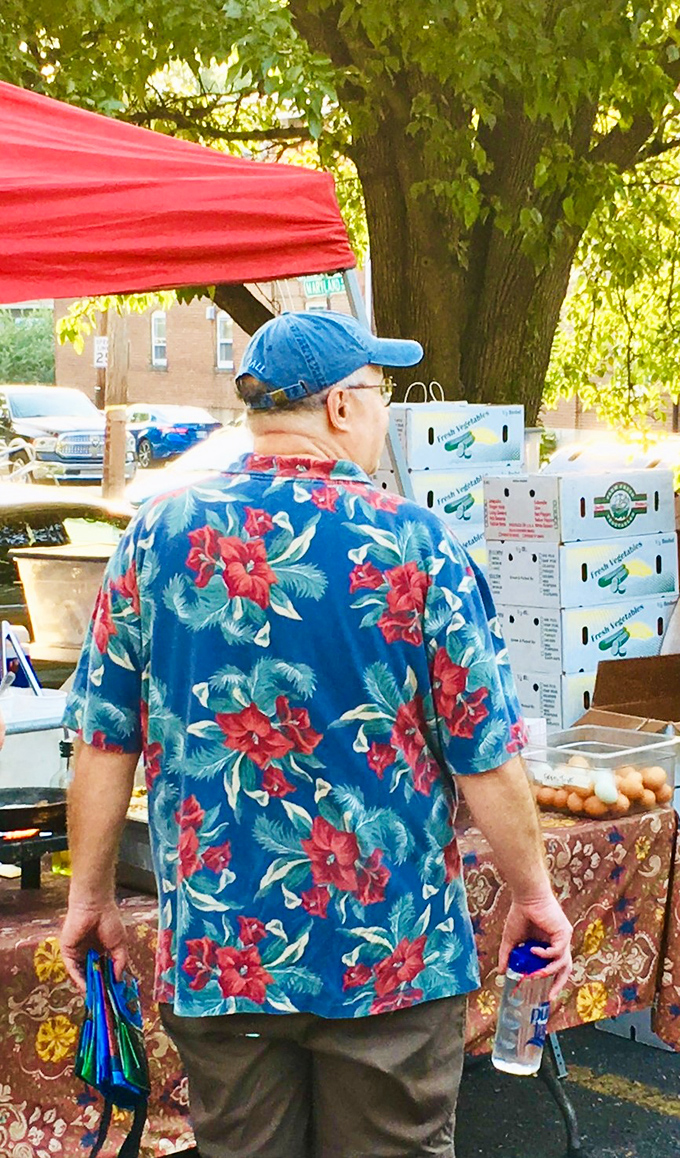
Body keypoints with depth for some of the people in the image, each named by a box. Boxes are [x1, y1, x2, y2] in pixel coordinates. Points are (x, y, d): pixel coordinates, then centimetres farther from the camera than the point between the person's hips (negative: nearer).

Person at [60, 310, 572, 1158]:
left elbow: (103, 747, 0)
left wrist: (91, 897, 13)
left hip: (214, 953, 3)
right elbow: (486, 758, -9)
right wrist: (534, 894, 6)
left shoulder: (155, 539, -4)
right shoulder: (413, 544, -12)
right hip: (394, 956, -2)